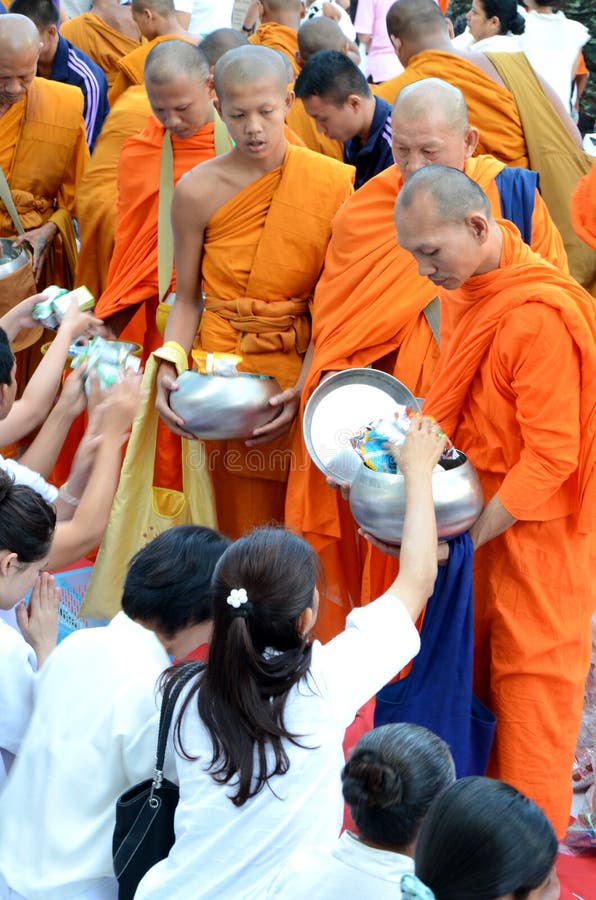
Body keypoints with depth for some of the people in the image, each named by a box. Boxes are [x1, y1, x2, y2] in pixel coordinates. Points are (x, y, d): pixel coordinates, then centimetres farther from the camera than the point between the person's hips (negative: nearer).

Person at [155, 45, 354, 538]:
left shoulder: (332, 183, -7)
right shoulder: (198, 191, -5)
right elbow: (187, 299, 2)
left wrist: (308, 386, -17)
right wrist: (169, 368, -14)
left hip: (305, 368, 0)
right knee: (239, 520, 8)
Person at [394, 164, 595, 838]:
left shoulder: (541, 314, -22)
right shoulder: (462, 292, 6)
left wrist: (469, 534, -20)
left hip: (535, 533, -8)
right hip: (479, 517, 8)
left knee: (530, 689, 1)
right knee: (471, 679, 13)